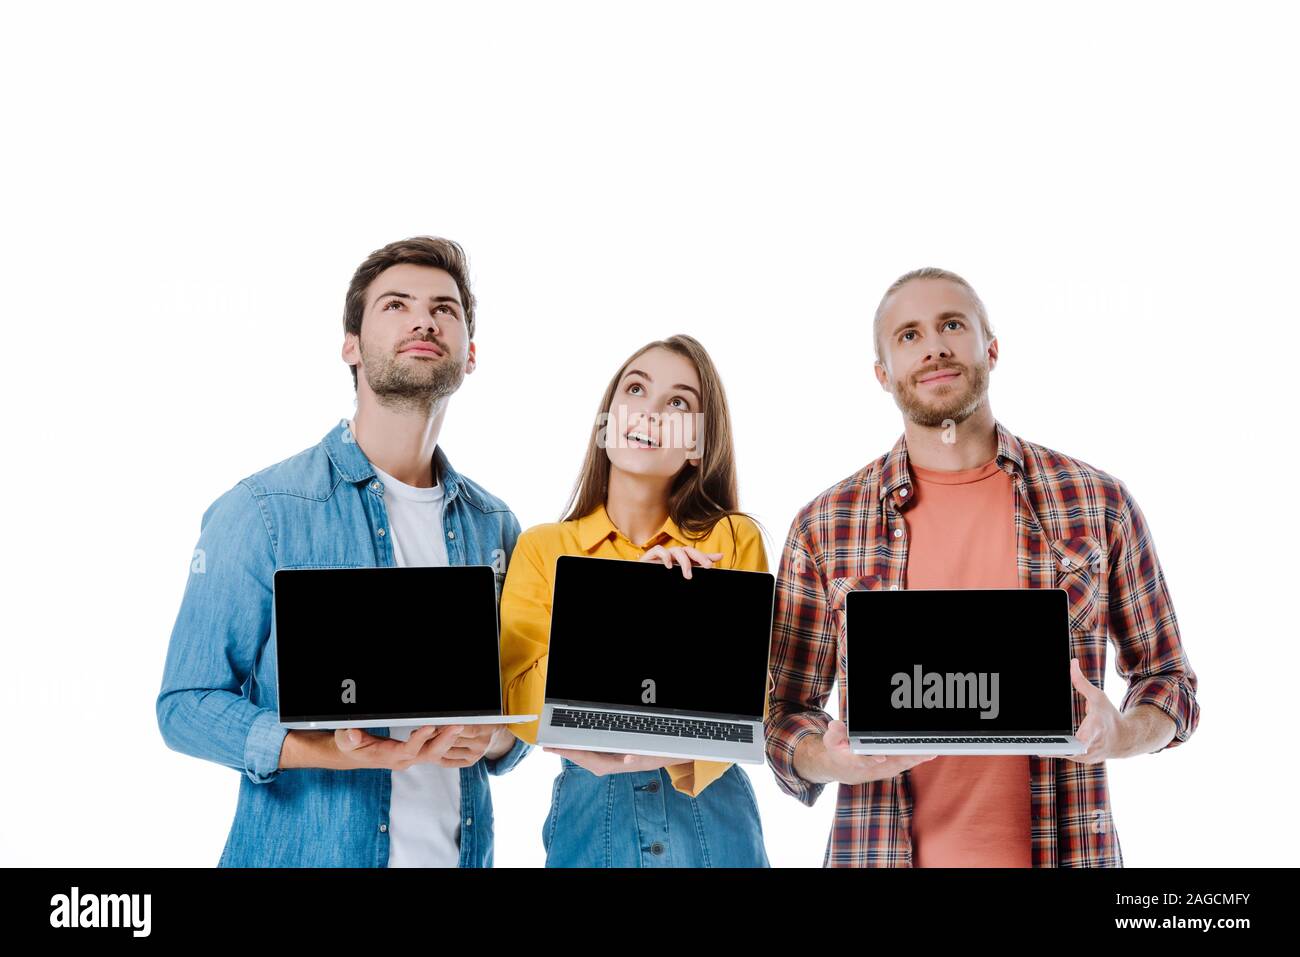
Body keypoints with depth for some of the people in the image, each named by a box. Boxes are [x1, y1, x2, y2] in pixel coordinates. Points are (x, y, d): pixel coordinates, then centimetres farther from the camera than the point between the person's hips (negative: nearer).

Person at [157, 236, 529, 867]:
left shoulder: (495, 527, 4)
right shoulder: (263, 510, -10)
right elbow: (187, 703, -10)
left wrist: (494, 738, -11)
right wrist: (328, 750, -25)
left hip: (461, 851, 4)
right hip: (301, 855, -4)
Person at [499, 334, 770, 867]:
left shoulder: (735, 540, -1)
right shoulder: (542, 548, 1)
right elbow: (521, 708, -9)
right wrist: (622, 604, -19)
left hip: (710, 814, 0)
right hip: (590, 812, 0)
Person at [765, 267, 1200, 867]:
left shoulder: (1097, 502, 0)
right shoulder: (824, 526, -1)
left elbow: (1166, 677, 8)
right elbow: (787, 707, 4)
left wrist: (1121, 735, -12)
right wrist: (830, 762, -17)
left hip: (1063, 849, 1)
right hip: (883, 853, 0)